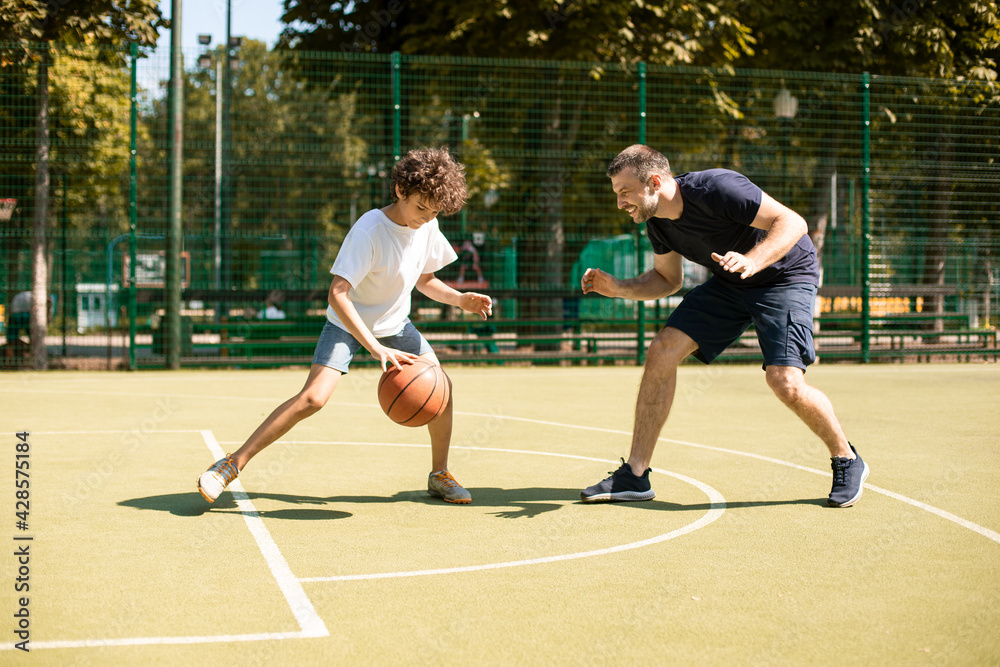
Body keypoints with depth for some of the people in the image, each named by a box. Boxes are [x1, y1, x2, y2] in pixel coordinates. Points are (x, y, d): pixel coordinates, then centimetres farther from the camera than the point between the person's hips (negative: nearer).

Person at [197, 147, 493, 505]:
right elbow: (337, 294, -37)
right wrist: (376, 348, -45)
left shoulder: (427, 226, -9)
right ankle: (233, 464, -13)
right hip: (347, 323, -6)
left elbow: (425, 280, 9)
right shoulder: (369, 230, -30)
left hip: (395, 324, 6)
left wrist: (459, 299, -11)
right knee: (313, 397, -22)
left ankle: (439, 475, 18)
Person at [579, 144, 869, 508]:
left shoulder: (716, 189, -30)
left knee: (784, 381, -23)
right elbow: (668, 279, 11)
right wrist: (619, 288, -6)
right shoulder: (657, 221, -6)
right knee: (662, 351, -7)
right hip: (728, 283, 7)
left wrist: (752, 261, -44)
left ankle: (846, 461, 5)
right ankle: (634, 475, 0)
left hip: (786, 275, -7)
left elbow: (792, 222, -29)